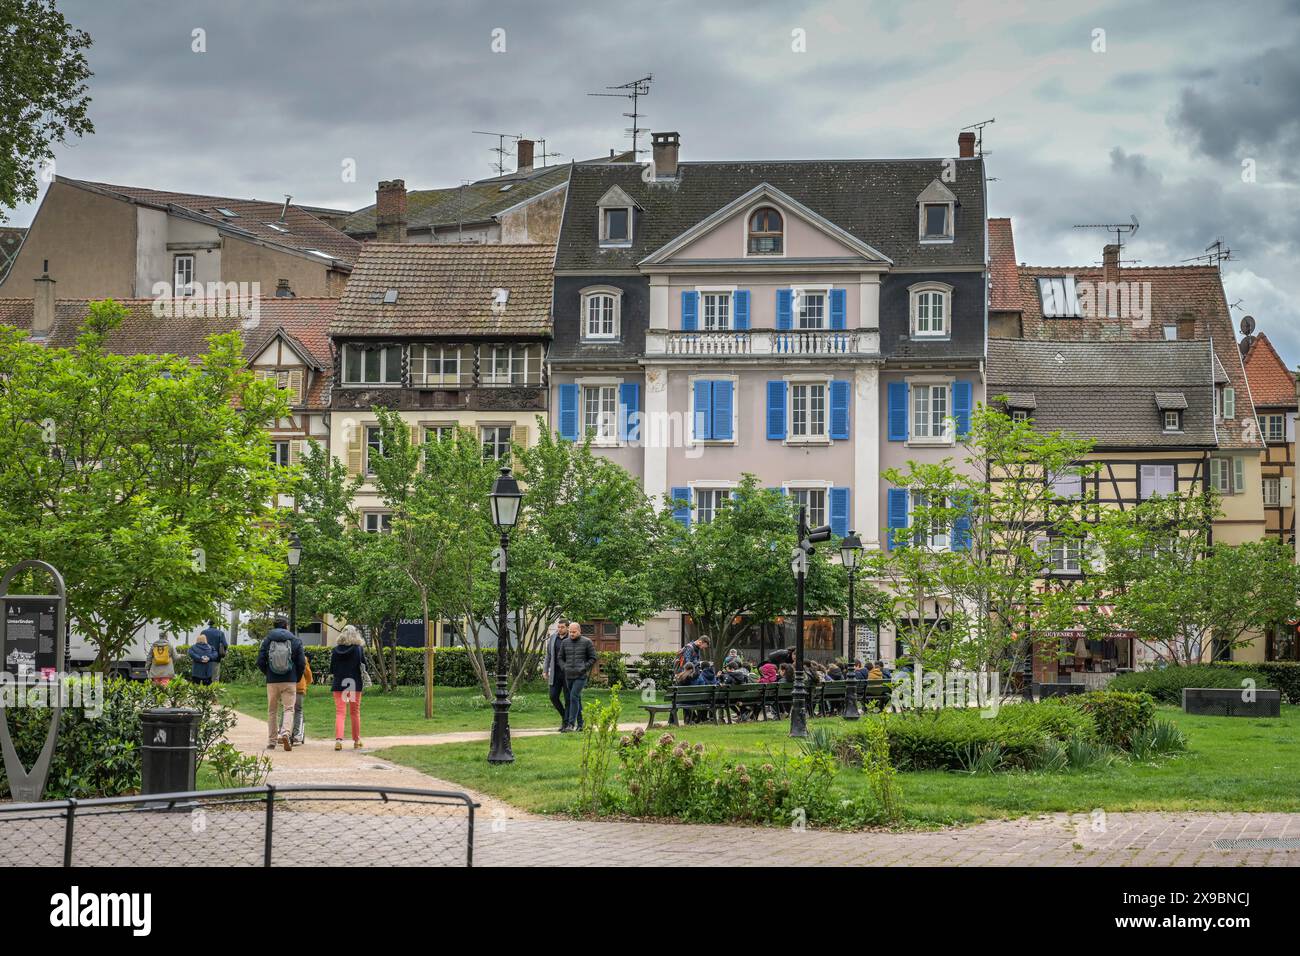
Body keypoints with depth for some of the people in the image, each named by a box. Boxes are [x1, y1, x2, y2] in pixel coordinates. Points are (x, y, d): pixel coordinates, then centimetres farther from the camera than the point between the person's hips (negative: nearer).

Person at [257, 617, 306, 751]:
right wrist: (297, 678, 13)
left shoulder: (267, 640, 4)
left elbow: (260, 662, 0)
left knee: (272, 711, 11)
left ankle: (271, 741, 14)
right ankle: (285, 732, -25)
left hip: (272, 681, 1)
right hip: (290, 681, -1)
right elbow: (302, 663, -1)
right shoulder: (295, 641, 2)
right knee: (289, 708, 1)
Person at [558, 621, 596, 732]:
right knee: (577, 698, 10)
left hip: (581, 676, -5)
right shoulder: (565, 643, 9)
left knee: (574, 697, -16)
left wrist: (584, 668, -9)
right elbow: (560, 657, 18)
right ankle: (580, 723, 17)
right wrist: (564, 668, 2)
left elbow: (593, 658, 2)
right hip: (569, 676, 5)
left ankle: (571, 723, -17)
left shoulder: (587, 642, -1)